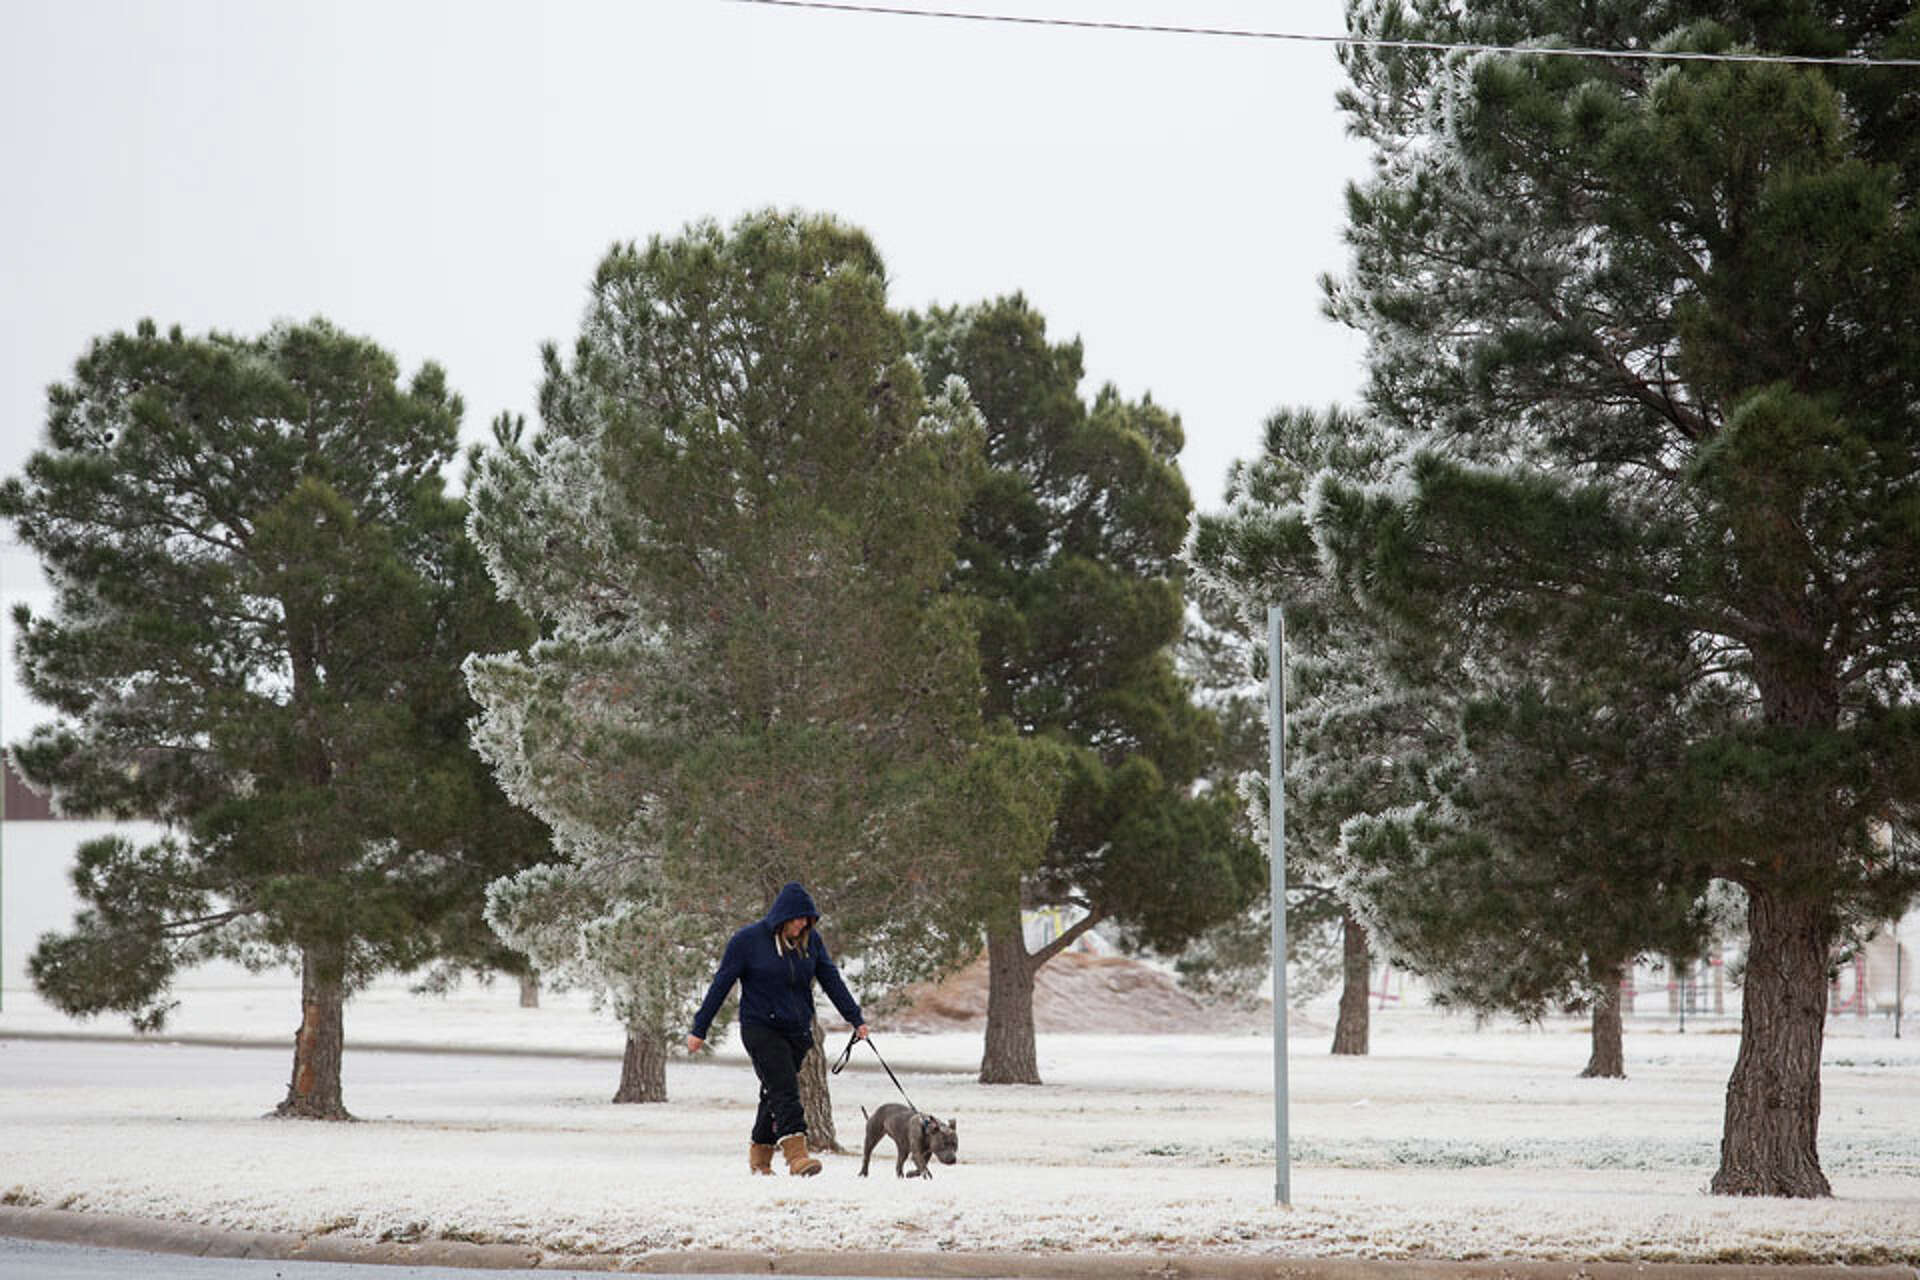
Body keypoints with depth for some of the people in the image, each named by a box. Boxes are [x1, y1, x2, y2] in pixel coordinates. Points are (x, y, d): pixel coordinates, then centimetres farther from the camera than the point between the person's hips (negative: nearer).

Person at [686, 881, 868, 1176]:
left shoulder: (810, 941, 4)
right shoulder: (748, 940, -9)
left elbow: (832, 980, 10)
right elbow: (721, 985, -5)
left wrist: (856, 1019, 5)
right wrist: (700, 1029, -4)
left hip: (797, 1030, 5)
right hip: (760, 1027, -5)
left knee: (777, 1093, 10)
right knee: (784, 1088, -19)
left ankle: (760, 1155, 24)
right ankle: (796, 1154, -29)